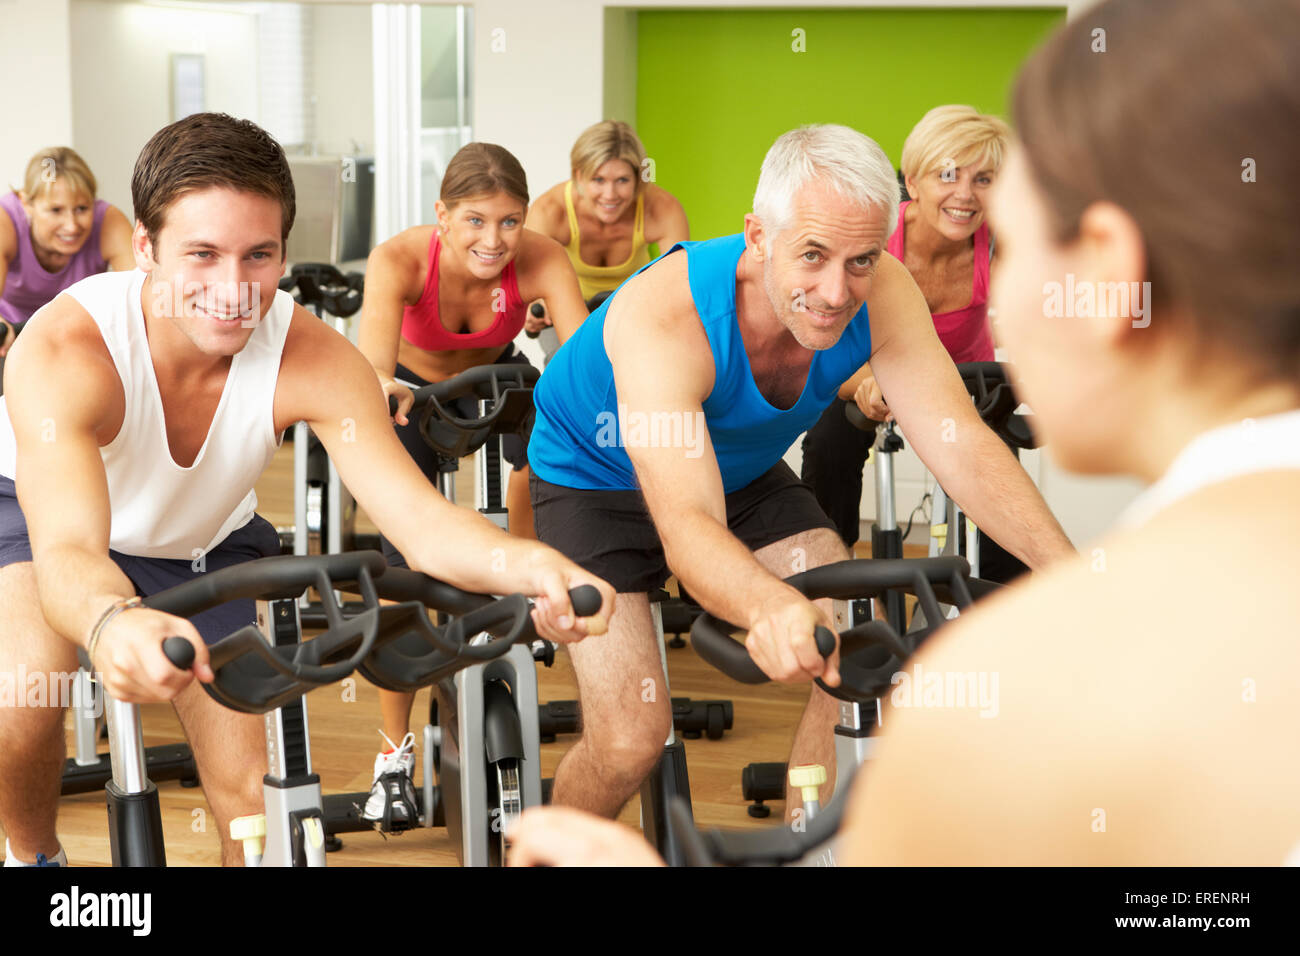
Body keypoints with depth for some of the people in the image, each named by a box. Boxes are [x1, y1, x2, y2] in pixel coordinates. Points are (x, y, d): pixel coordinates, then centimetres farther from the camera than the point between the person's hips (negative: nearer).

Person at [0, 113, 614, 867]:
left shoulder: (314, 361, -32)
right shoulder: (64, 348, -40)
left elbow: (415, 513, -41)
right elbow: (67, 549, -53)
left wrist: (526, 565, -64)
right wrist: (112, 622, -79)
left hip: (206, 545, 3)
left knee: (254, 787, -7)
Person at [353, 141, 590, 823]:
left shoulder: (540, 260, -35)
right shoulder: (400, 259, -38)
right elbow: (372, 357, -54)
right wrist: (381, 386, -76)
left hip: (493, 376, 2)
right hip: (416, 386, -2)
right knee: (406, 563, -6)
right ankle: (395, 752, 9)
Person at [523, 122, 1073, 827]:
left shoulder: (880, 296, -26)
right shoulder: (663, 318, -40)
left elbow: (963, 446, -30)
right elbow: (688, 525, -49)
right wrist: (773, 607, -71)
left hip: (742, 471, 5)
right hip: (597, 478, -4)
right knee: (630, 739, -15)